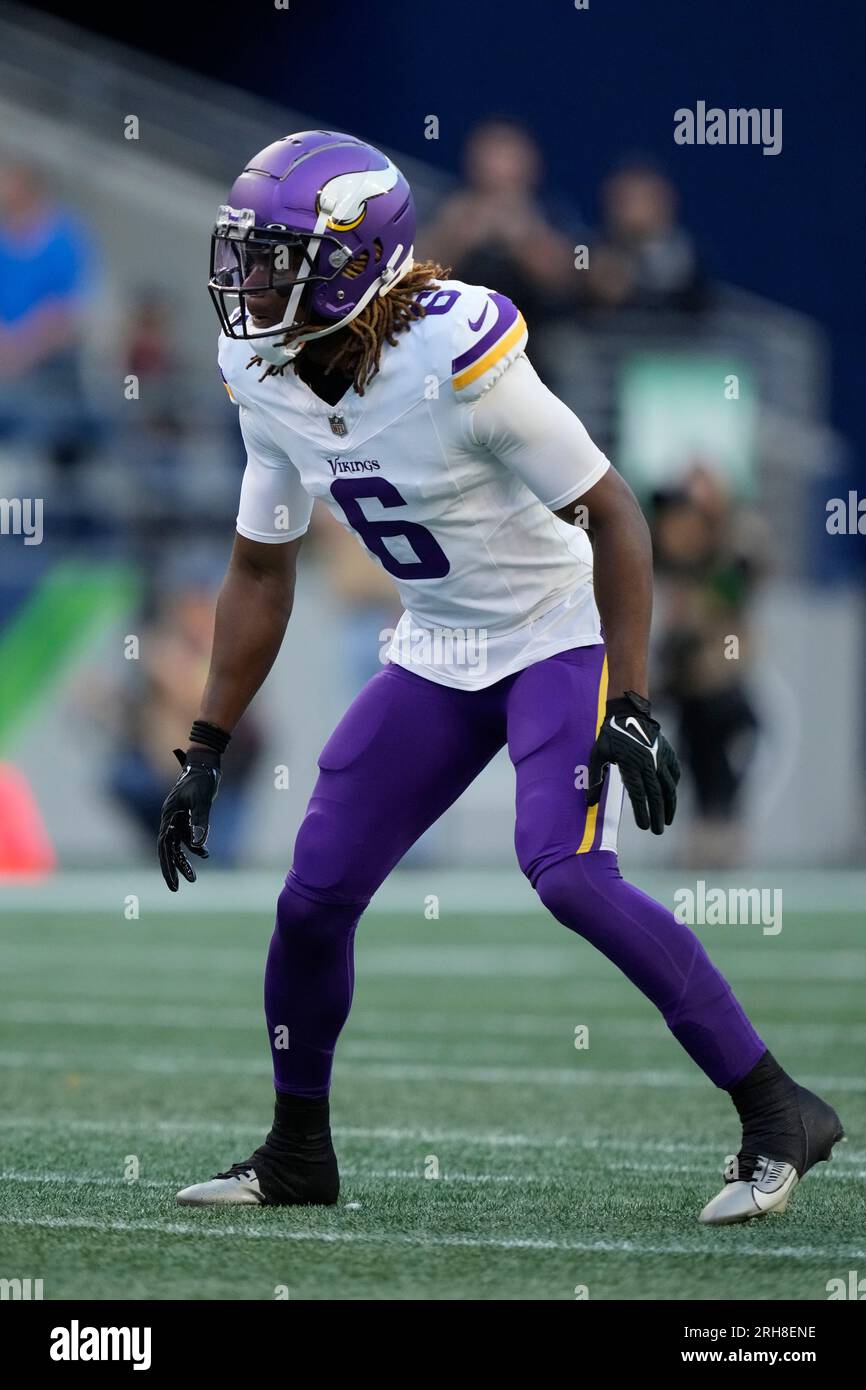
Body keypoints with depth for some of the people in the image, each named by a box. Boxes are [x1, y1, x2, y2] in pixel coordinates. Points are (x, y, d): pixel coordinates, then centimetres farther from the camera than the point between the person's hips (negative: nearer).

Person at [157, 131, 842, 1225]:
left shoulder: (455, 357, -27)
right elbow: (260, 572, 9)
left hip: (563, 636, -7)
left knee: (566, 871, -26)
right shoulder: (268, 382, -5)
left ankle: (777, 1115, -17)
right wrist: (206, 752, 7)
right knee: (315, 896, 2)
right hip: (438, 653, 7)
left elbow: (614, 517, -22)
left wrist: (630, 709, -26)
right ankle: (297, 1153, 23)